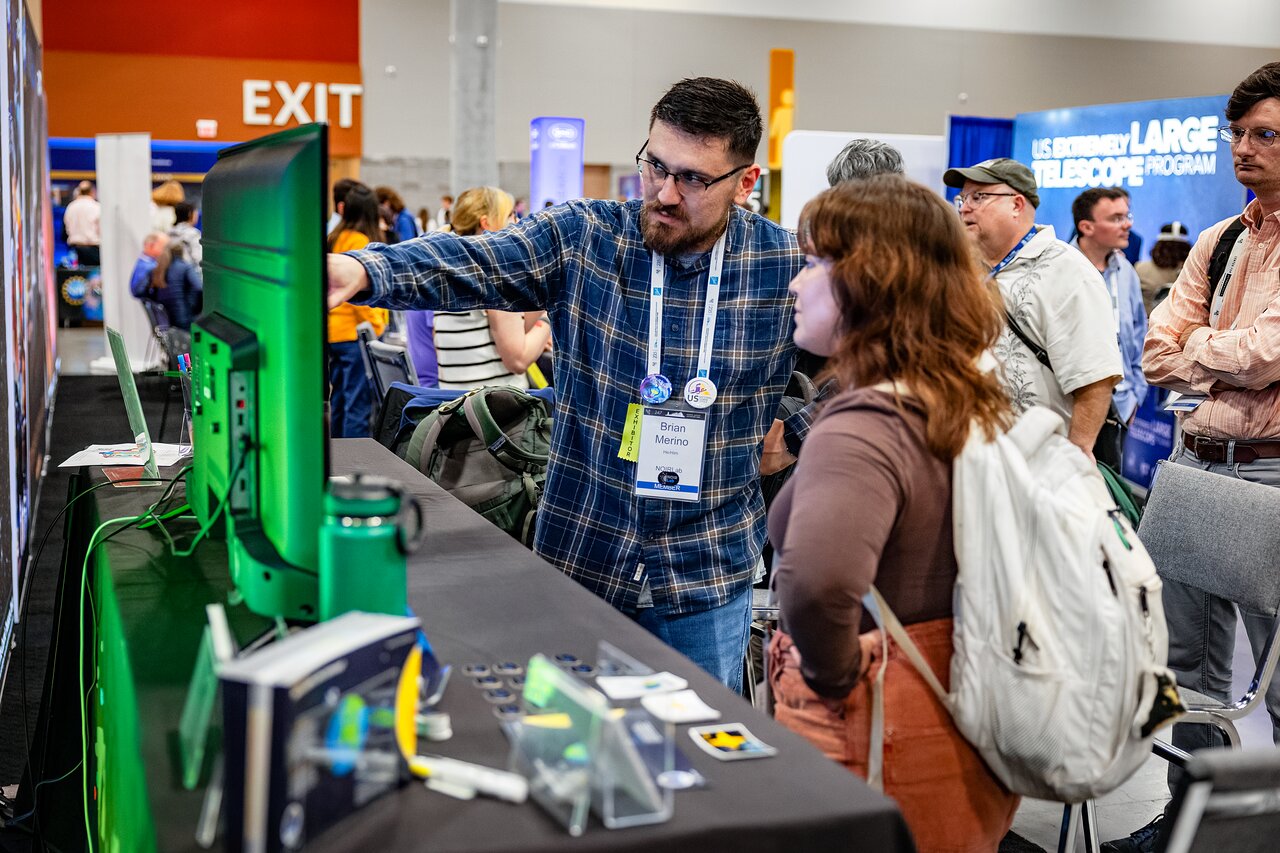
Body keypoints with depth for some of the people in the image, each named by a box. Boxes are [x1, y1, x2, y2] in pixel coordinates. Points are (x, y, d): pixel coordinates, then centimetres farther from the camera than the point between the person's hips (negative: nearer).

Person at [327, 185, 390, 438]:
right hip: (356, 333, -9)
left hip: (335, 331, 9)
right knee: (359, 404, -6)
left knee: (340, 399, 15)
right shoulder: (359, 241, -13)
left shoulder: (336, 239, 12)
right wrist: (376, 326, -12)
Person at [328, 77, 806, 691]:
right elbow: (467, 262, -21)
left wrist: (798, 435, 0)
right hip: (579, 560, 0)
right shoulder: (582, 237, -7)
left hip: (708, 580, 0)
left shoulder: (788, 265, -5)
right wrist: (360, 271, -39)